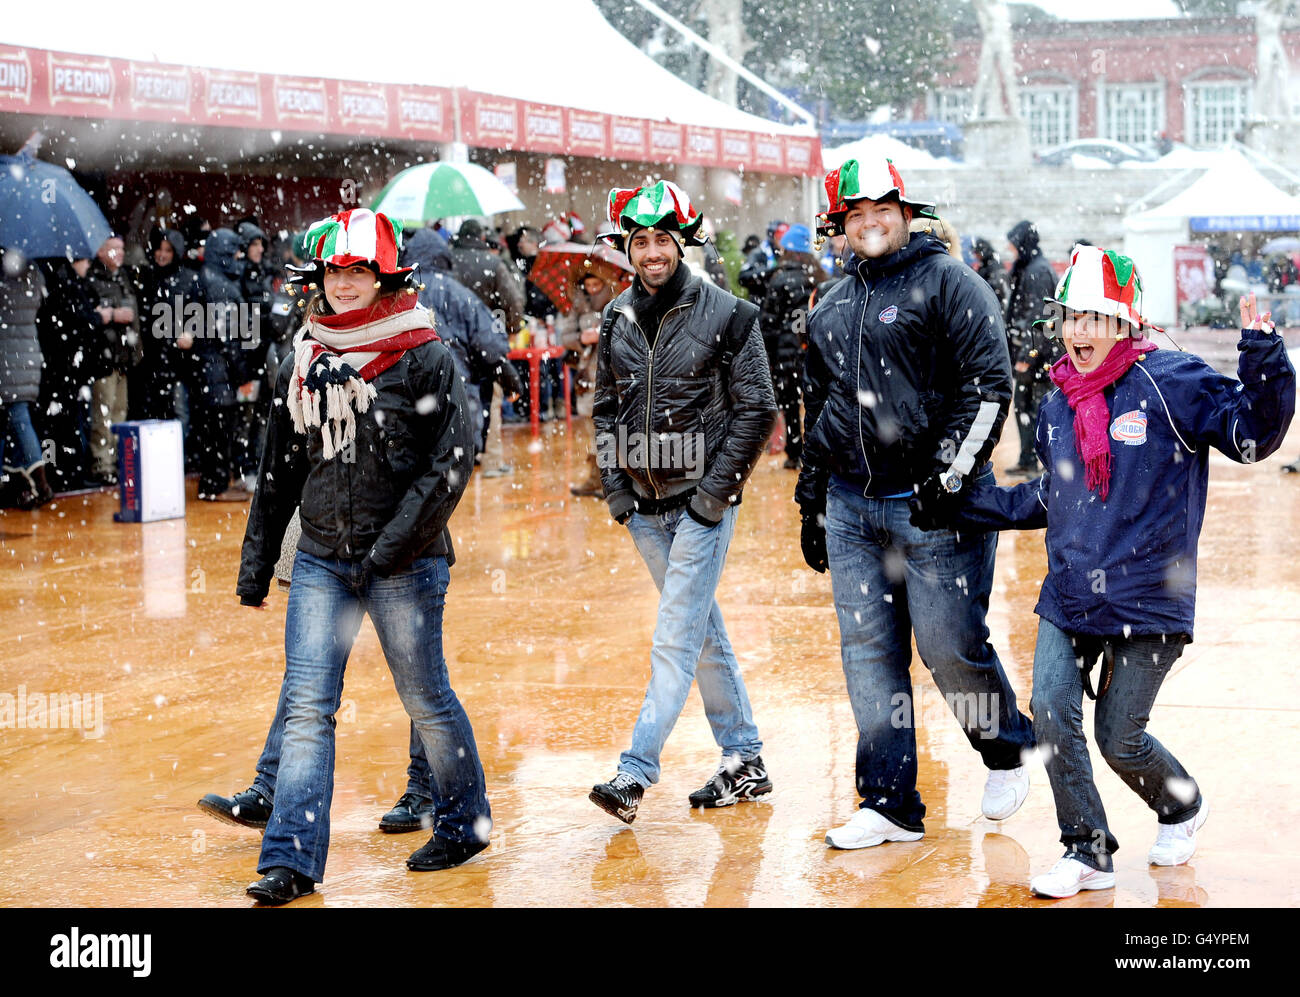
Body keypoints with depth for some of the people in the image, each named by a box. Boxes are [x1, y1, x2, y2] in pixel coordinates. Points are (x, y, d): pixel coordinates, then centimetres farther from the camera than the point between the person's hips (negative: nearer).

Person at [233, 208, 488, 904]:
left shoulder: (423, 356, -7)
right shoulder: (302, 363, 8)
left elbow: (452, 462, -11)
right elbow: (279, 468, 16)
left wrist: (395, 541, -17)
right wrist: (256, 558, 15)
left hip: (405, 564, -4)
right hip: (321, 559, 4)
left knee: (425, 700, 8)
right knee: (306, 706, -3)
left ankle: (464, 822, 29)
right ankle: (292, 861, -2)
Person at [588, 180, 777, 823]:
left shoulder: (726, 315, -8)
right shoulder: (617, 318, 6)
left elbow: (756, 410, -7)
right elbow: (605, 408, 14)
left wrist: (715, 494, -11)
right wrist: (615, 488, 4)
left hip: (702, 503, -6)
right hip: (642, 504, 6)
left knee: (675, 639, -9)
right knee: (704, 633, 14)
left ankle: (636, 771, -8)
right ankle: (744, 762, 24)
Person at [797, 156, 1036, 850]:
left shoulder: (948, 283, -3)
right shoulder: (831, 309, 17)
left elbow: (989, 387, -9)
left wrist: (948, 474, -16)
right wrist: (811, 504, 22)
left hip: (936, 504, -6)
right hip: (851, 505, 6)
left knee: (949, 646, -5)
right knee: (869, 654, 4)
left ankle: (1007, 753, 24)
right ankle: (889, 805, 12)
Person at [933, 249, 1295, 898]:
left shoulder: (1169, 382, -8)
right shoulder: (1056, 405, 10)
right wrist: (969, 507, 22)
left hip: (1147, 600, -5)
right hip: (1067, 596, 5)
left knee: (1119, 740, 1)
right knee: (1052, 715, -7)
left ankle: (1183, 808, 34)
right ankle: (1088, 852, 10)